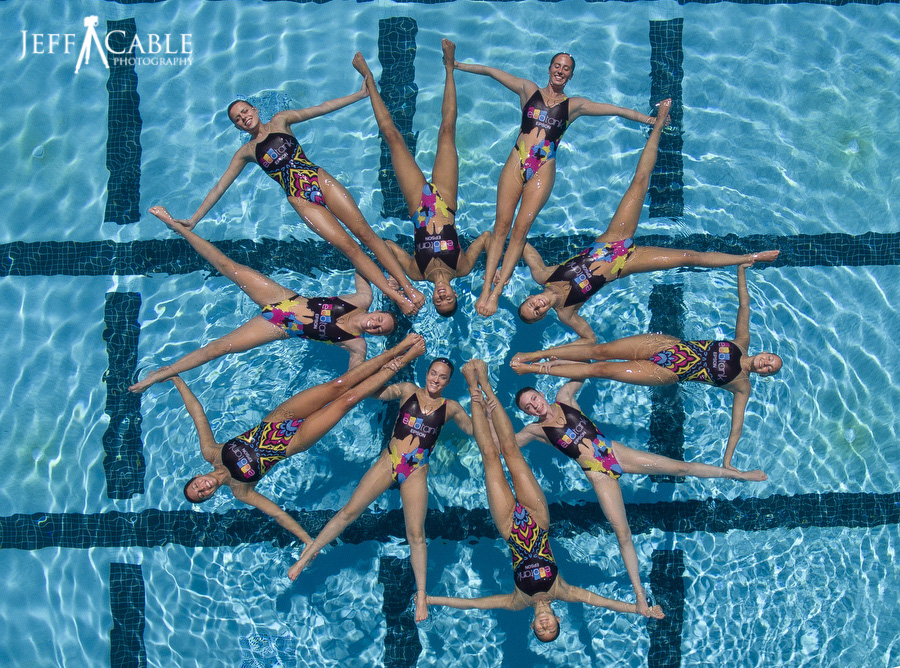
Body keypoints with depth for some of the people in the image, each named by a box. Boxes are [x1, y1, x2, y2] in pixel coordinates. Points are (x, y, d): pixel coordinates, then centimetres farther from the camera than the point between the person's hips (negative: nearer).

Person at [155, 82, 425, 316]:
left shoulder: (280, 121, 14)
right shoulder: (246, 152, 13)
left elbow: (323, 108, 12)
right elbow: (220, 187, 15)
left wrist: (360, 93, 8)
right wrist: (193, 220, 10)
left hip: (321, 180, 1)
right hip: (301, 200, -1)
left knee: (365, 233, -12)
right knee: (346, 245, -16)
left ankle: (409, 287, -14)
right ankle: (396, 297, -21)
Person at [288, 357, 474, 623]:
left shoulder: (450, 408, 8)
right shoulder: (407, 391, 5)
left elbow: (475, 429, 11)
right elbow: (376, 392, -5)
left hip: (416, 472, 0)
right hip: (389, 461, 0)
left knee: (416, 533, -4)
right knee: (350, 511, -3)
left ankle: (421, 596, 5)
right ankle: (308, 555, 10)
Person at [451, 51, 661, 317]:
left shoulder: (573, 105, 13)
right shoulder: (529, 90, 14)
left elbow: (617, 110, 15)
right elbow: (492, 72, 20)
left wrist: (649, 119, 15)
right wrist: (459, 65, 24)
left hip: (542, 171, -1)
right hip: (516, 164, 1)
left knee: (521, 228, -9)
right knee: (502, 225, -7)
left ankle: (497, 291, -7)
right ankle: (485, 289, -6)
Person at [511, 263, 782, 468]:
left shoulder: (742, 386, -2)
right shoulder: (742, 342, 8)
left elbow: (737, 423, -6)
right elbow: (744, 305, 10)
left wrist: (727, 461, -15)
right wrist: (741, 271, 8)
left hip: (667, 373, -3)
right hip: (669, 345, 3)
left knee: (602, 369, -10)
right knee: (600, 350, -8)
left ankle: (533, 368, -1)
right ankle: (535, 355, 3)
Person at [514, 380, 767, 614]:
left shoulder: (564, 398, 4)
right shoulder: (536, 430, -1)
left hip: (614, 451, 2)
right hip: (599, 474, -2)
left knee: (679, 466, 0)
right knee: (622, 532, -12)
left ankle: (739, 474, 12)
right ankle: (639, 592, -7)